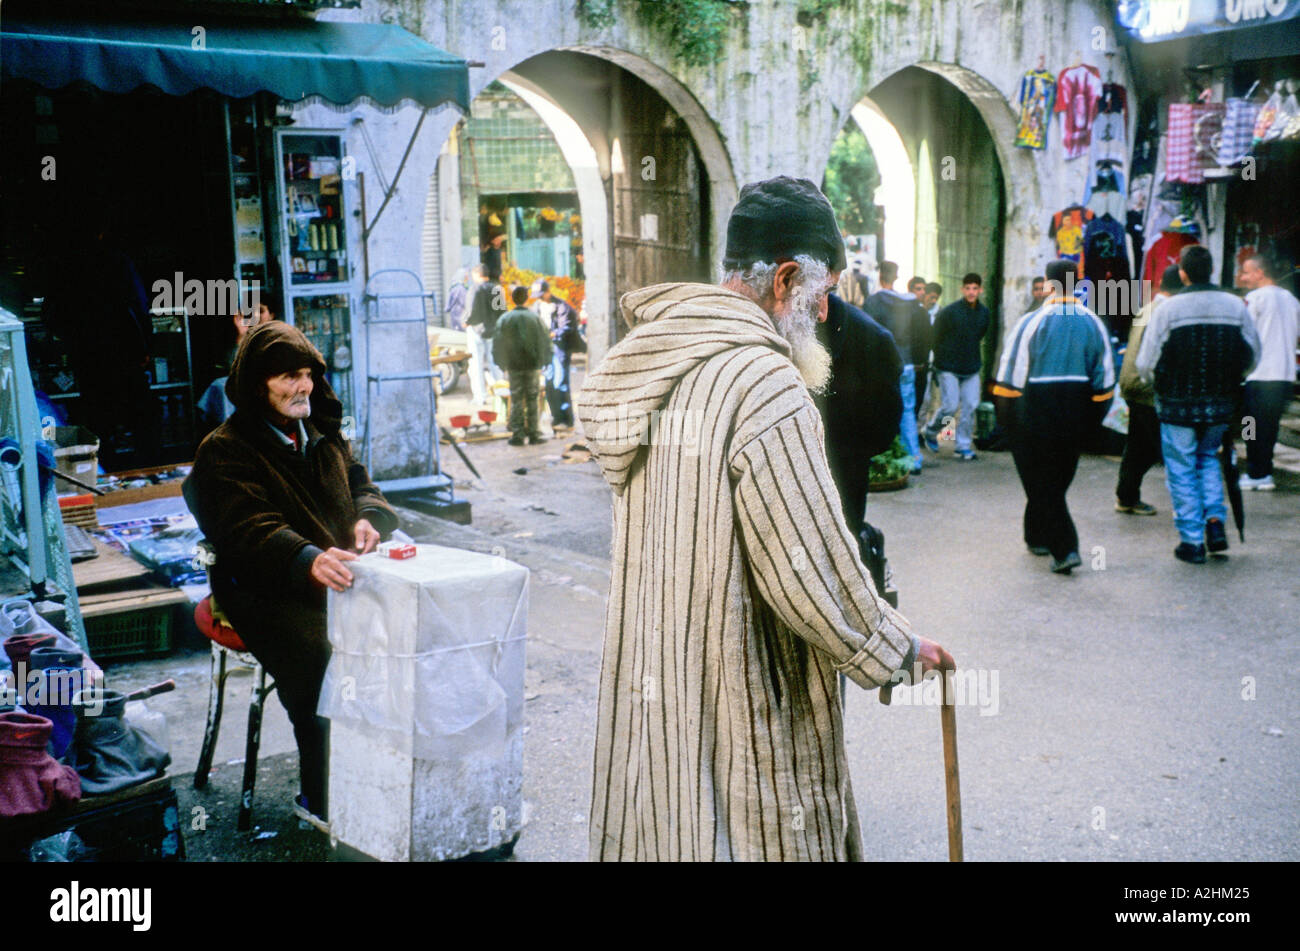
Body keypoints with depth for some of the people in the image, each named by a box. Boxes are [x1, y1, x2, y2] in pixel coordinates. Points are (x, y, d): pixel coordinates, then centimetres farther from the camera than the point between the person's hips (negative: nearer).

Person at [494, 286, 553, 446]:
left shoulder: (505, 319, -2)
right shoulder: (535, 317, -3)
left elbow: (498, 344, 1)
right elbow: (545, 340, 1)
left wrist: (503, 365, 10)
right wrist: (542, 362, 11)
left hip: (514, 366, 0)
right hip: (532, 365, 0)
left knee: (516, 400, 5)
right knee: (532, 400, 7)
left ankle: (517, 434, 3)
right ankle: (533, 433, 8)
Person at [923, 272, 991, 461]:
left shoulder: (984, 313, 5)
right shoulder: (949, 311, -10)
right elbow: (936, 338, -2)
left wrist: (977, 359, 14)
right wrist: (940, 362, 2)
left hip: (972, 369, 5)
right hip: (949, 369, -4)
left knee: (971, 407, -1)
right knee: (950, 406, -8)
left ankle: (964, 446, 10)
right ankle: (930, 432, 19)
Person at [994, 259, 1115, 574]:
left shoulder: (1031, 322, -11)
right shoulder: (1094, 323, 2)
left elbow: (1011, 375, -12)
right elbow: (1105, 378, 6)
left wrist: (1008, 418, -2)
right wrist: (1091, 418, 15)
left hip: (1036, 414, -5)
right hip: (1076, 416, 5)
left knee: (1042, 481, 2)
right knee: (1059, 478, 19)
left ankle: (1065, 548, -8)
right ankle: (1038, 536, 33)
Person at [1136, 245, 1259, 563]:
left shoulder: (1167, 309, -11)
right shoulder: (1236, 305, 0)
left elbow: (1146, 364, -10)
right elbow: (1253, 357, 8)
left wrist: (1160, 383, 12)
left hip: (1178, 406, -3)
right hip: (1222, 405, 4)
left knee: (1182, 470, 7)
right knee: (1209, 457, 25)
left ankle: (1192, 541, 9)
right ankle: (1215, 520, 10)